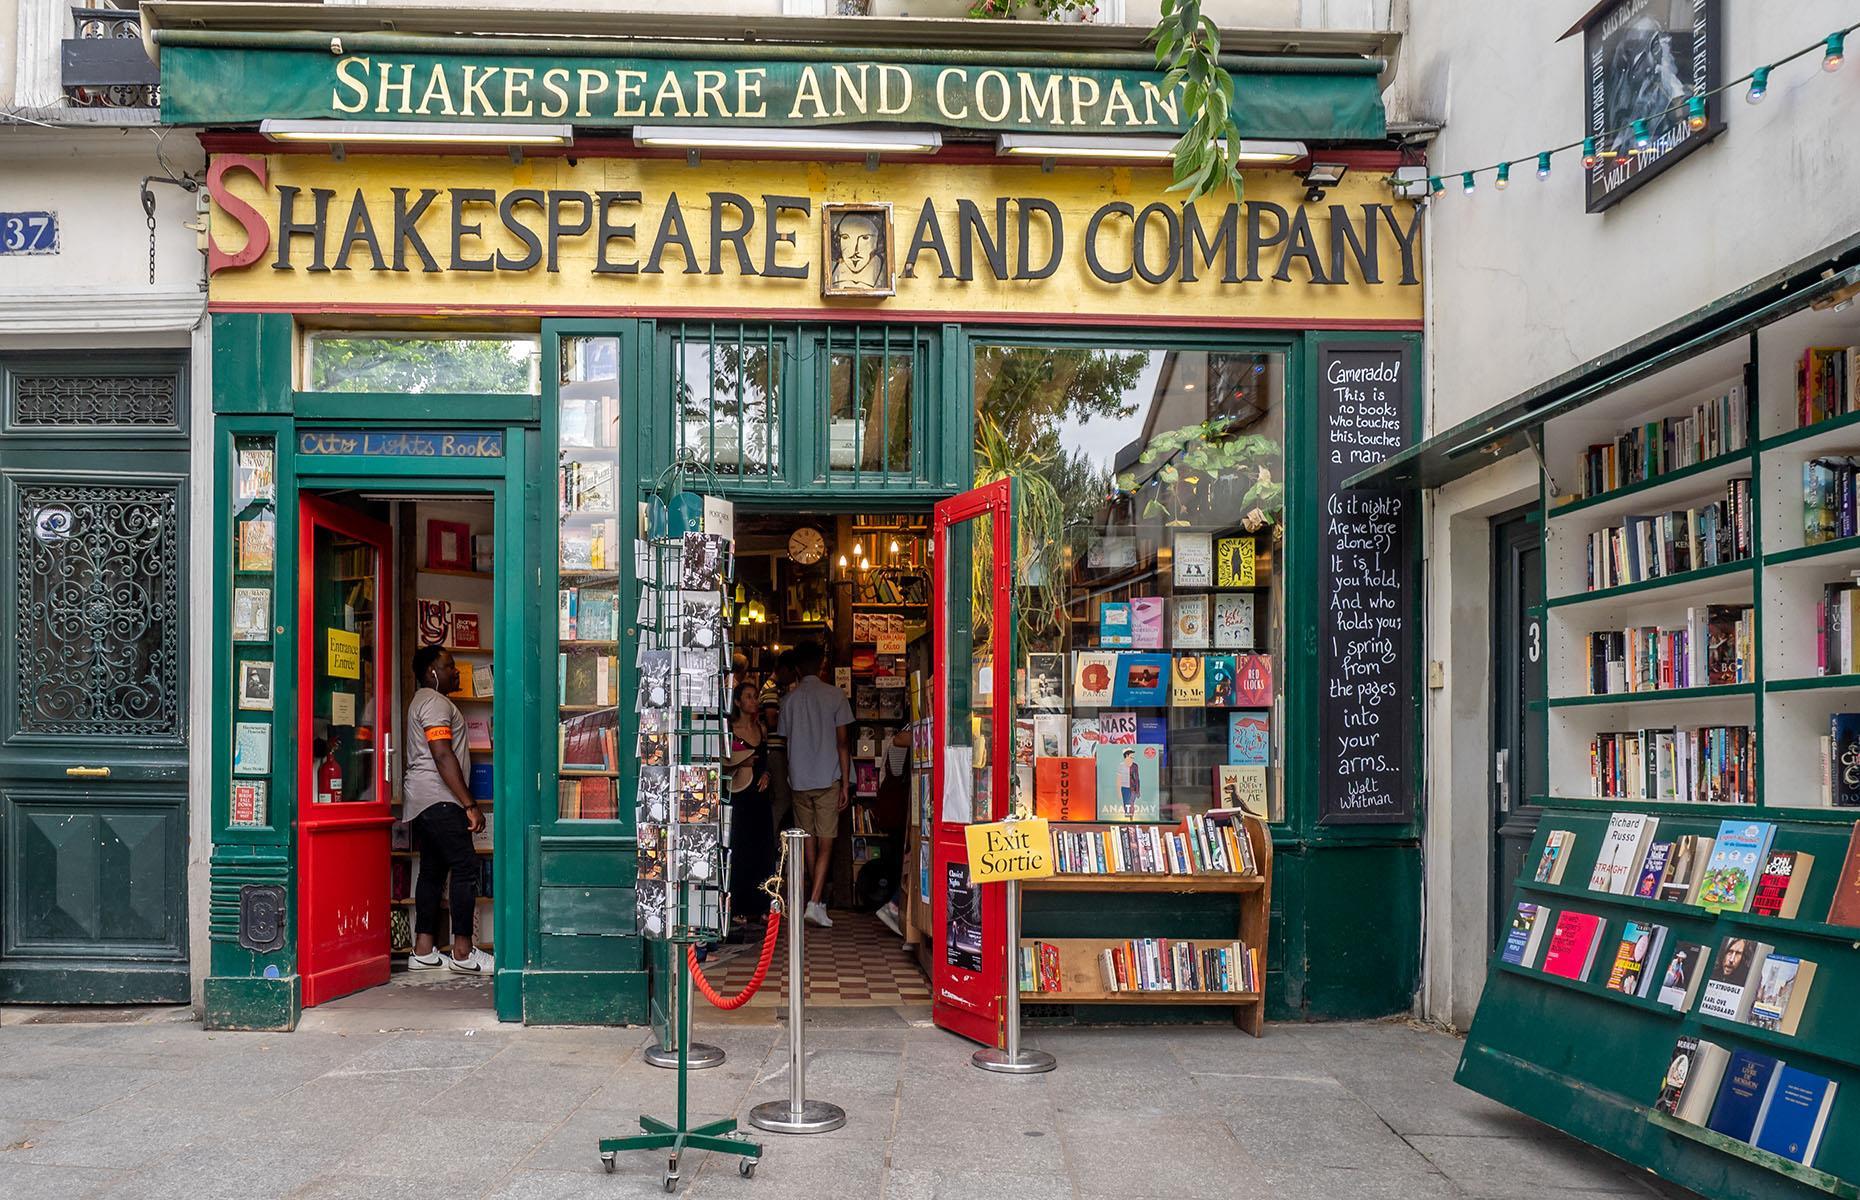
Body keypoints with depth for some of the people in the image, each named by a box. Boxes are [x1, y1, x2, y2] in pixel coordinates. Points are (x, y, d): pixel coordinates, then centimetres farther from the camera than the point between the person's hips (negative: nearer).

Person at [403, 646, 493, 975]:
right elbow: (443, 756, -19)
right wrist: (470, 805, -20)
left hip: (422, 801, 11)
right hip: (437, 799, -11)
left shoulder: (423, 701, 23)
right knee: (466, 867, -11)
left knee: (433, 871, 10)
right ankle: (462, 953, -12)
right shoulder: (435, 702, -10)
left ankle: (423, 951, 10)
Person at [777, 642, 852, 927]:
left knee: (809, 841, 13)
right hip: (828, 779, -3)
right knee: (825, 843, -2)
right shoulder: (834, 695, -4)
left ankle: (815, 899, 22)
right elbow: (842, 743, -6)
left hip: (799, 780, 3)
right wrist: (846, 784, -3)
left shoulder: (789, 699, 5)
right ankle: (815, 902, -14)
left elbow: (785, 742, 10)